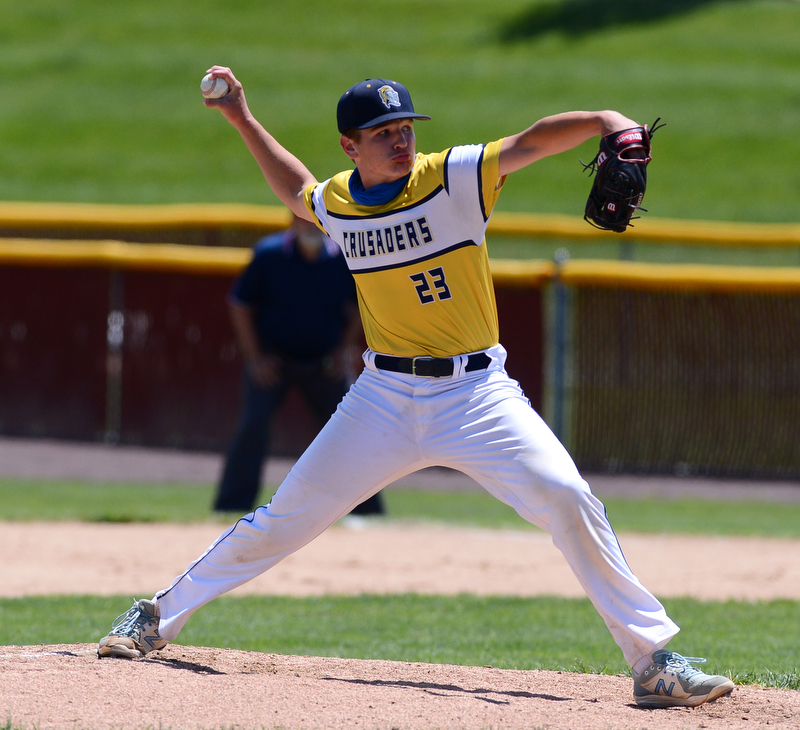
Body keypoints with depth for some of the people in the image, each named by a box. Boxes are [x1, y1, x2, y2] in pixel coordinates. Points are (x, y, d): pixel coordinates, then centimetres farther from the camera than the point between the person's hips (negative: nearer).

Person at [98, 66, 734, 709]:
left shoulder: (455, 178, -10)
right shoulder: (335, 203, 3)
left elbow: (532, 142, -24)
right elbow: (296, 189, 28)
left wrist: (605, 120, -41)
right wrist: (242, 119, 22)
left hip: (477, 393, -3)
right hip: (385, 397, 3)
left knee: (566, 499, -21)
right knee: (286, 517, 6)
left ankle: (655, 661, -14)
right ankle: (160, 617, 24)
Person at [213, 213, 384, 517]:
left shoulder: (344, 258, -9)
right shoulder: (269, 254, -14)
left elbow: (358, 304, 10)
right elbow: (239, 304, -5)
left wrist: (346, 349, 0)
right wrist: (254, 357, -9)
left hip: (326, 363, 2)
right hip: (272, 358, -2)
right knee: (253, 426, -16)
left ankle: (368, 511, 12)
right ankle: (230, 508, -12)